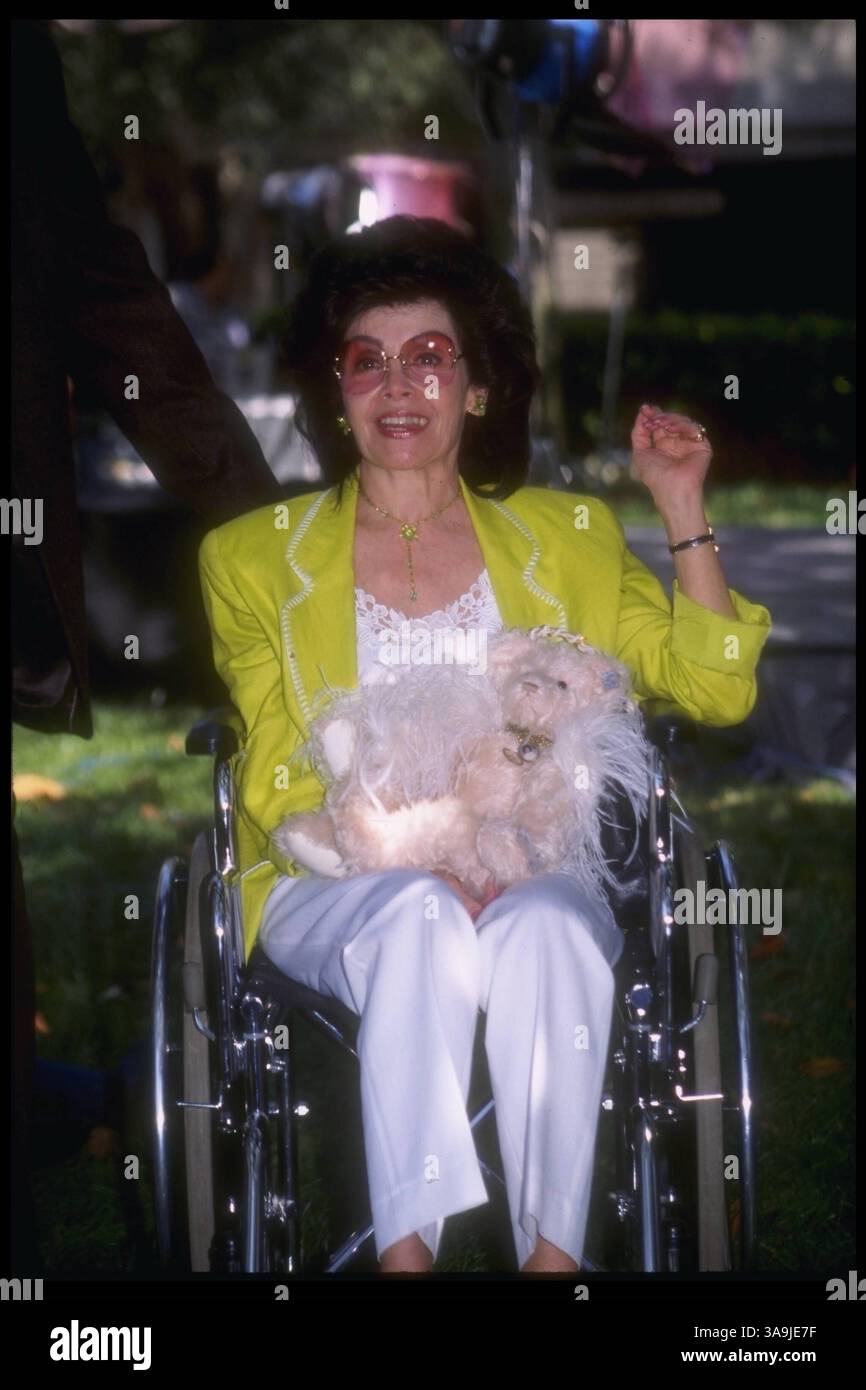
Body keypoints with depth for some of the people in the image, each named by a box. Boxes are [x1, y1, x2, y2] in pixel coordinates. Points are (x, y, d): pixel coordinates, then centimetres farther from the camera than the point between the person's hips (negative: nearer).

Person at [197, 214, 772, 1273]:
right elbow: (279, 783, 2)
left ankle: (553, 1253, -36)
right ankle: (406, 1247, -39)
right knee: (417, 915, -36)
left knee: (545, 928, -34)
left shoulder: (568, 538, 15)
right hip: (333, 892, -1)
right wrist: (412, 857, -15)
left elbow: (716, 690, 8)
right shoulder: (254, 557, 11)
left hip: (532, 877, 1)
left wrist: (683, 511, 0)